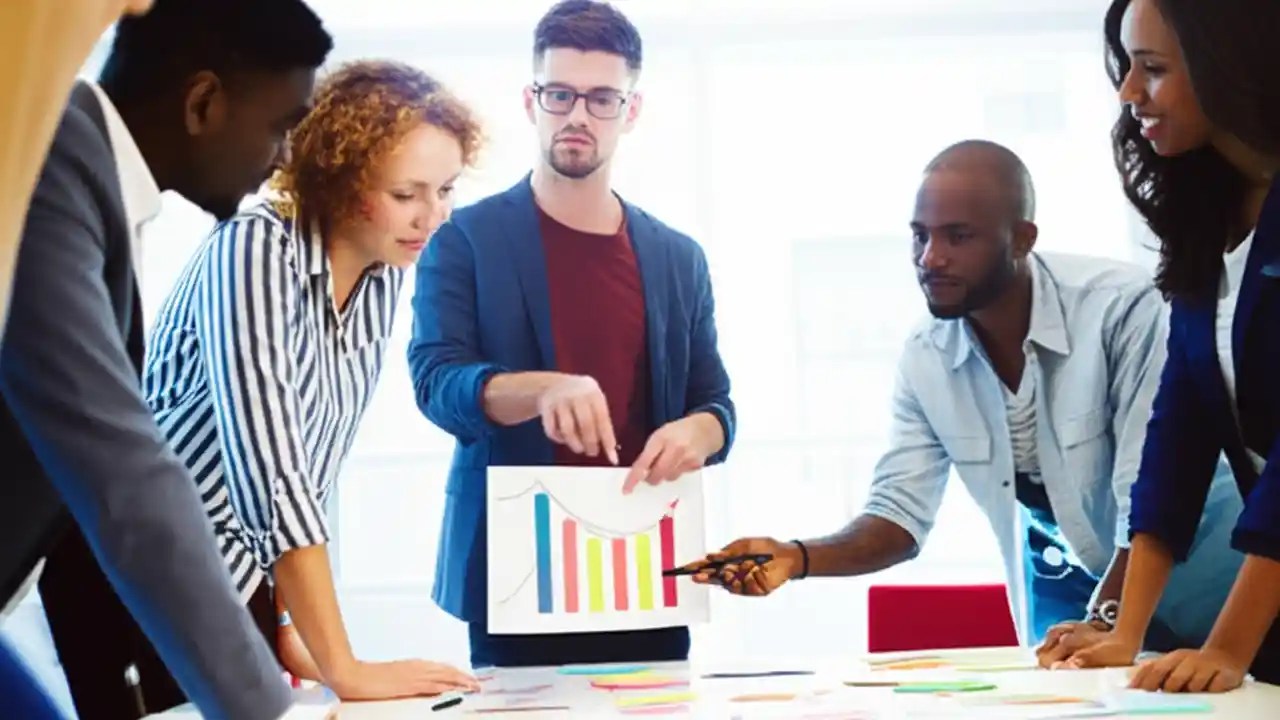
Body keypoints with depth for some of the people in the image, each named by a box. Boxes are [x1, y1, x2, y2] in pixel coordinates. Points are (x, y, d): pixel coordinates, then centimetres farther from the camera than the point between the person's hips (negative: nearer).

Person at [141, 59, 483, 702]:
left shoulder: (385, 276, 1)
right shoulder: (255, 251, -21)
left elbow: (308, 467, 8)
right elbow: (270, 468, -29)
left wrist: (288, 624, 3)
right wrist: (343, 669, -30)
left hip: (246, 582, 7)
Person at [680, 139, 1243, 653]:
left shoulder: (1121, 307, -26)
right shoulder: (924, 357, -11)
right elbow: (900, 513, -10)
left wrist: (1106, 622, -33)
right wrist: (797, 559, -27)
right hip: (1063, 588, 4)